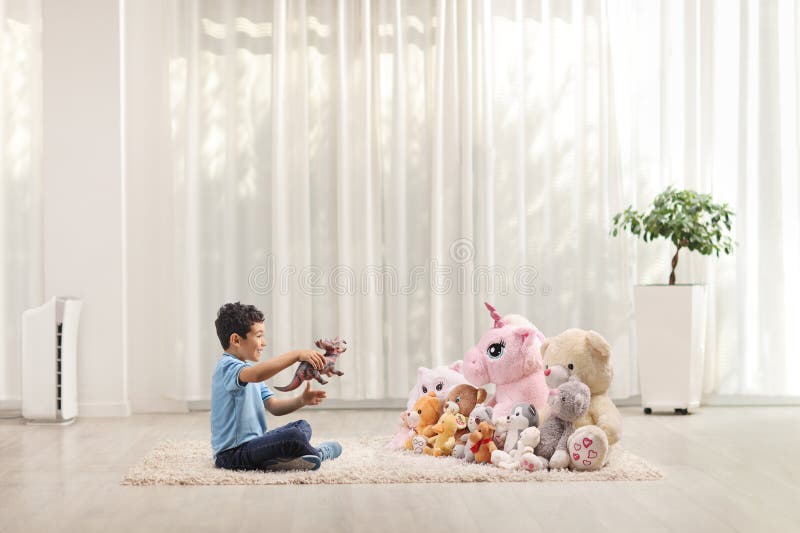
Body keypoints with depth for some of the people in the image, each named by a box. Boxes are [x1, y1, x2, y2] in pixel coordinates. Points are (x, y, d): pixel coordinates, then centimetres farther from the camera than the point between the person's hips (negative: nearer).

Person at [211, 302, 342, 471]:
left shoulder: (248, 368, 18)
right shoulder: (227, 366, -16)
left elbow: (274, 406, 10)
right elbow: (256, 375, -39)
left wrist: (301, 400, -8)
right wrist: (297, 355, -38)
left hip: (252, 443, 11)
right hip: (231, 454, -11)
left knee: (302, 426, 19)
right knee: (293, 436, -28)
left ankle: (274, 460, -10)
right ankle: (320, 453, 5)